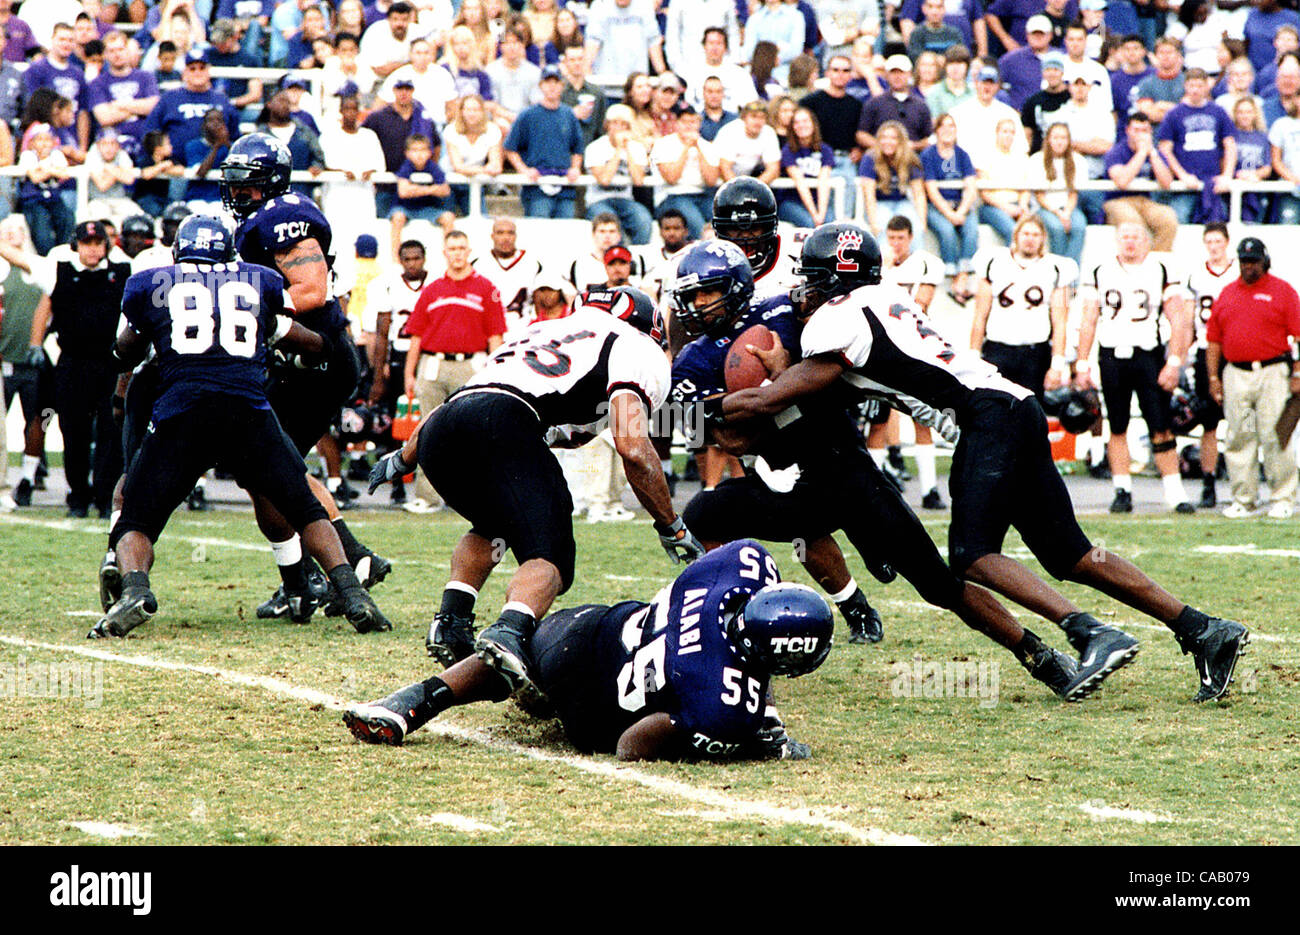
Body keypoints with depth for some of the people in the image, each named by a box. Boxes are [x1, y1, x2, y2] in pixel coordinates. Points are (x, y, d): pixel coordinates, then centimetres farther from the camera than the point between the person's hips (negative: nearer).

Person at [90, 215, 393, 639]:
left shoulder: (149, 284, 19)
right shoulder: (261, 282, 23)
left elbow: (127, 352, 36)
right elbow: (313, 345, 37)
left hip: (179, 413, -1)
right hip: (249, 411, 1)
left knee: (135, 524, 9)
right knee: (307, 512, 16)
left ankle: (135, 588, -21)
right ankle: (350, 592, -5)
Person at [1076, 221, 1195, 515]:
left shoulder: (1161, 271, 3)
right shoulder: (1099, 272, 9)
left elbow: (1178, 321, 2)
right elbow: (1089, 322, 12)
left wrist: (1174, 362, -6)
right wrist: (1082, 364, 6)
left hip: (1148, 356, -2)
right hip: (1111, 356, 2)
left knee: (1161, 429, -6)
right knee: (1117, 429, 3)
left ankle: (1175, 493, -3)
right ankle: (1122, 491, 9)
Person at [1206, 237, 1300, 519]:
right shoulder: (1227, 294, 15)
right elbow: (1213, 340, 17)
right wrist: (1213, 377, 10)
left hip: (1272, 373, -4)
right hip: (1235, 376, 4)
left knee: (1275, 438, -7)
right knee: (1239, 440, 3)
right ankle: (1243, 500, 9)